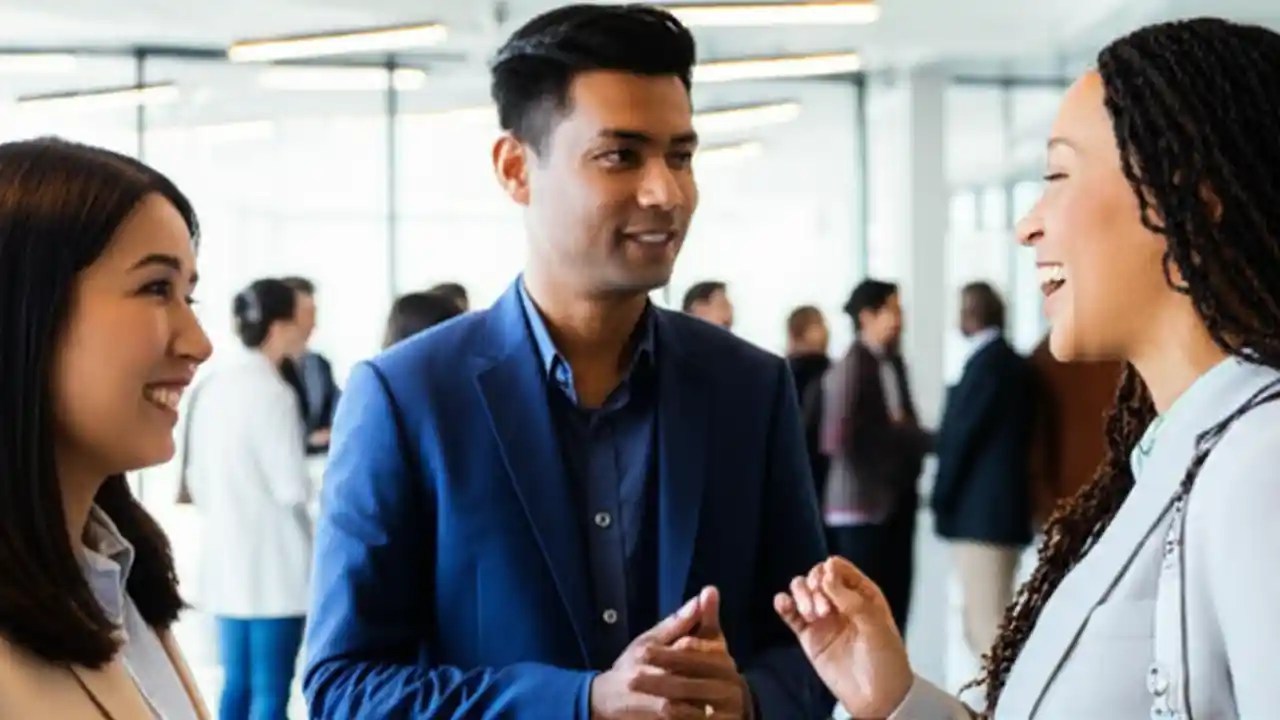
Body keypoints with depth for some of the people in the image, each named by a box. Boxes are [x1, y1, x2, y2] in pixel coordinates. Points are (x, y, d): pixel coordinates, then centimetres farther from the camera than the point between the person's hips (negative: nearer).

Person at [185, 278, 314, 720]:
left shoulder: (211, 386, 7)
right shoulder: (272, 392, -16)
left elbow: (196, 474, 14)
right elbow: (292, 487, -16)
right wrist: (319, 477, 3)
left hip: (227, 558, 8)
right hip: (272, 563, -8)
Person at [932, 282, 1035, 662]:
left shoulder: (986, 364, -14)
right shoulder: (1014, 363, 13)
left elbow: (960, 437, -14)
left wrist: (940, 498, -2)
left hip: (979, 513, -9)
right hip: (1005, 507, 9)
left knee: (986, 625, -8)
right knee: (991, 620, 14)